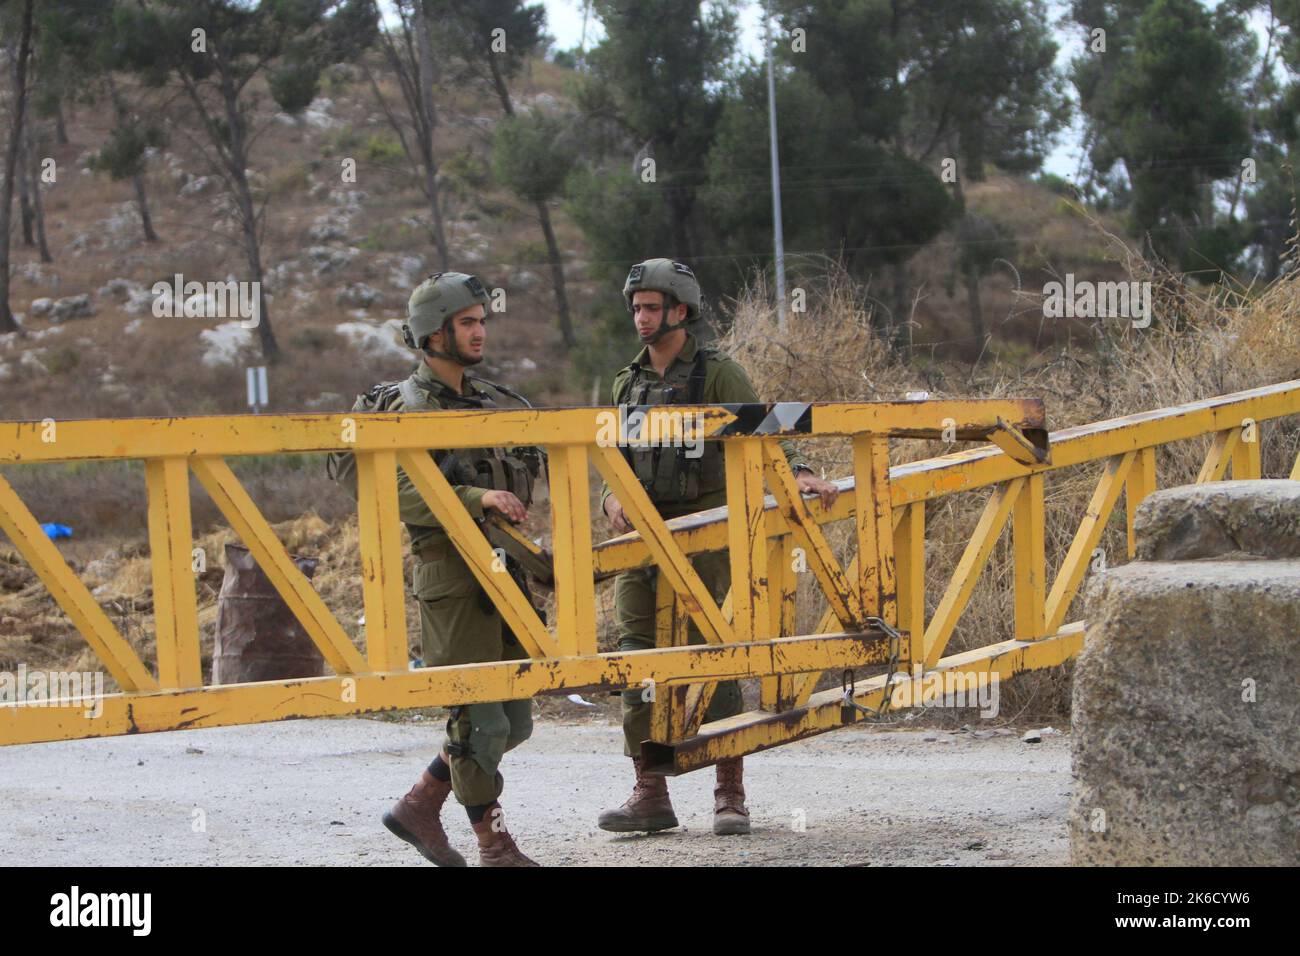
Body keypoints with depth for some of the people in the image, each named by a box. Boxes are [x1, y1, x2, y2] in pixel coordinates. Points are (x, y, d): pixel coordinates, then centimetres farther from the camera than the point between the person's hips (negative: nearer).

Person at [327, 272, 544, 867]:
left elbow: (528, 468, 29)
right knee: (478, 718, -4)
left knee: (513, 720, 11)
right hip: (451, 577, -8)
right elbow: (397, 493, -21)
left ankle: (418, 807, 24)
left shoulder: (493, 402, 16)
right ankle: (494, 846, 5)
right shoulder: (406, 407, -8)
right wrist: (474, 498, -28)